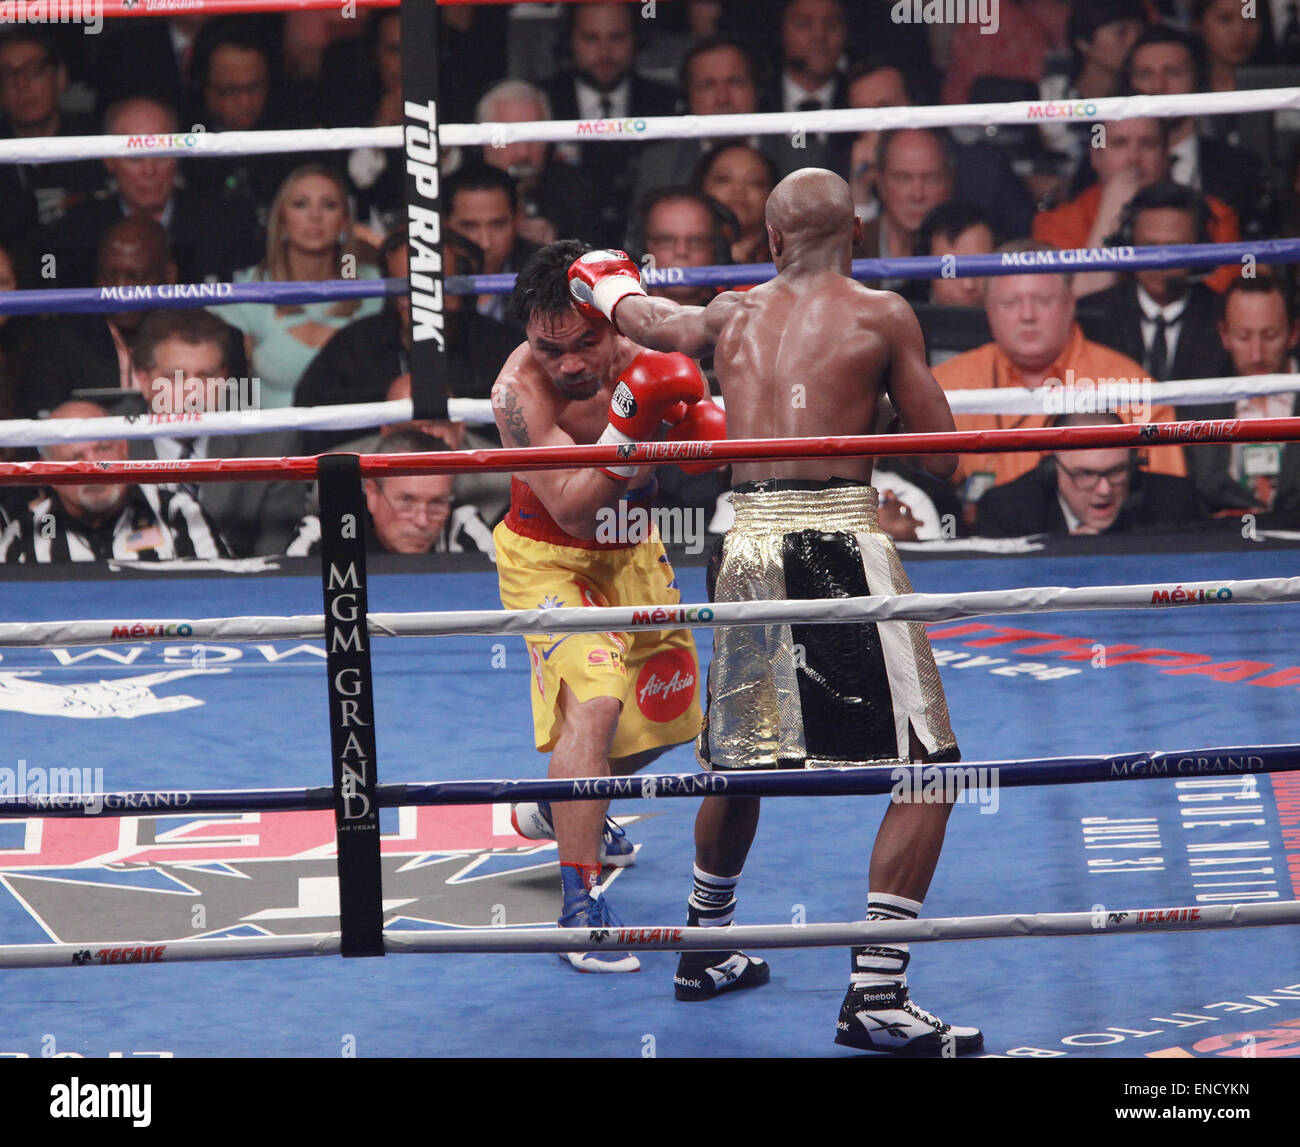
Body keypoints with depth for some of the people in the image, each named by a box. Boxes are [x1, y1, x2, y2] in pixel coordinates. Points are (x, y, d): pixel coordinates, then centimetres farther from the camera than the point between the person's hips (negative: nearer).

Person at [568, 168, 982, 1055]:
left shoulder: (732, 317, 14)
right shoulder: (883, 318, 0)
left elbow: (641, 317, 34)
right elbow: (941, 457, 0)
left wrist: (603, 281, 57)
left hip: (751, 544, 6)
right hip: (841, 543, -5)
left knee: (740, 759, 24)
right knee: (926, 764, -2)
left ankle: (707, 948, 41)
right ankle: (876, 996, -10)